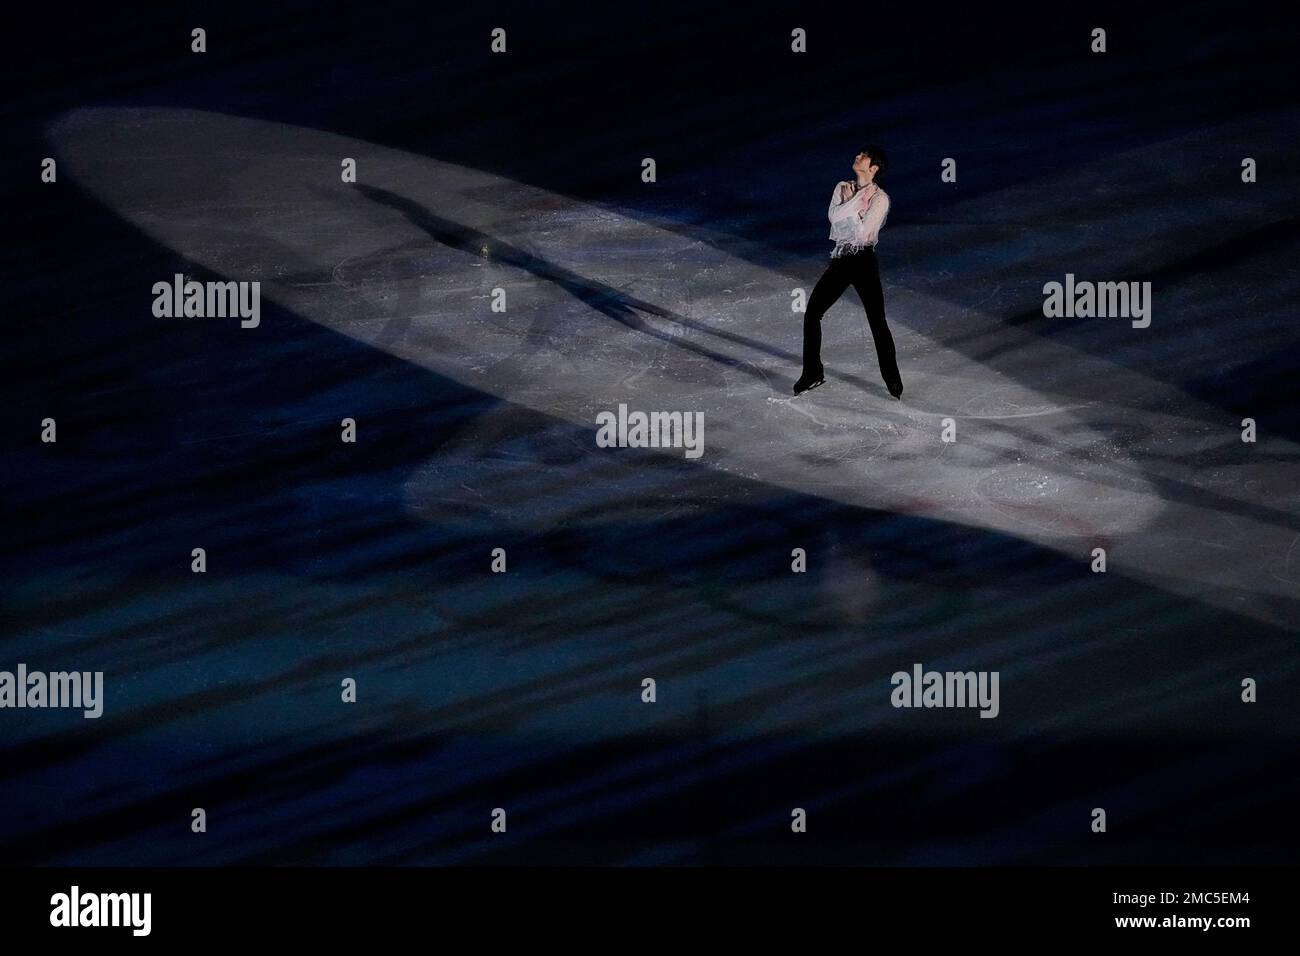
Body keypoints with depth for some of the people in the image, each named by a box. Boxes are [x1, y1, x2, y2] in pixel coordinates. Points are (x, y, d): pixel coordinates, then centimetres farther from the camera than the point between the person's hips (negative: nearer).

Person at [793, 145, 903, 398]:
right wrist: (858, 198, -15)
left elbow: (863, 231, -17)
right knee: (811, 314, 2)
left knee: (878, 323, -5)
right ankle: (813, 374, 15)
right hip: (840, 261, 5)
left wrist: (849, 205, -7)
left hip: (864, 263, -5)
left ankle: (892, 380, 8)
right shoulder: (842, 188, 8)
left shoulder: (880, 198, -7)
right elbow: (834, 216, -9)